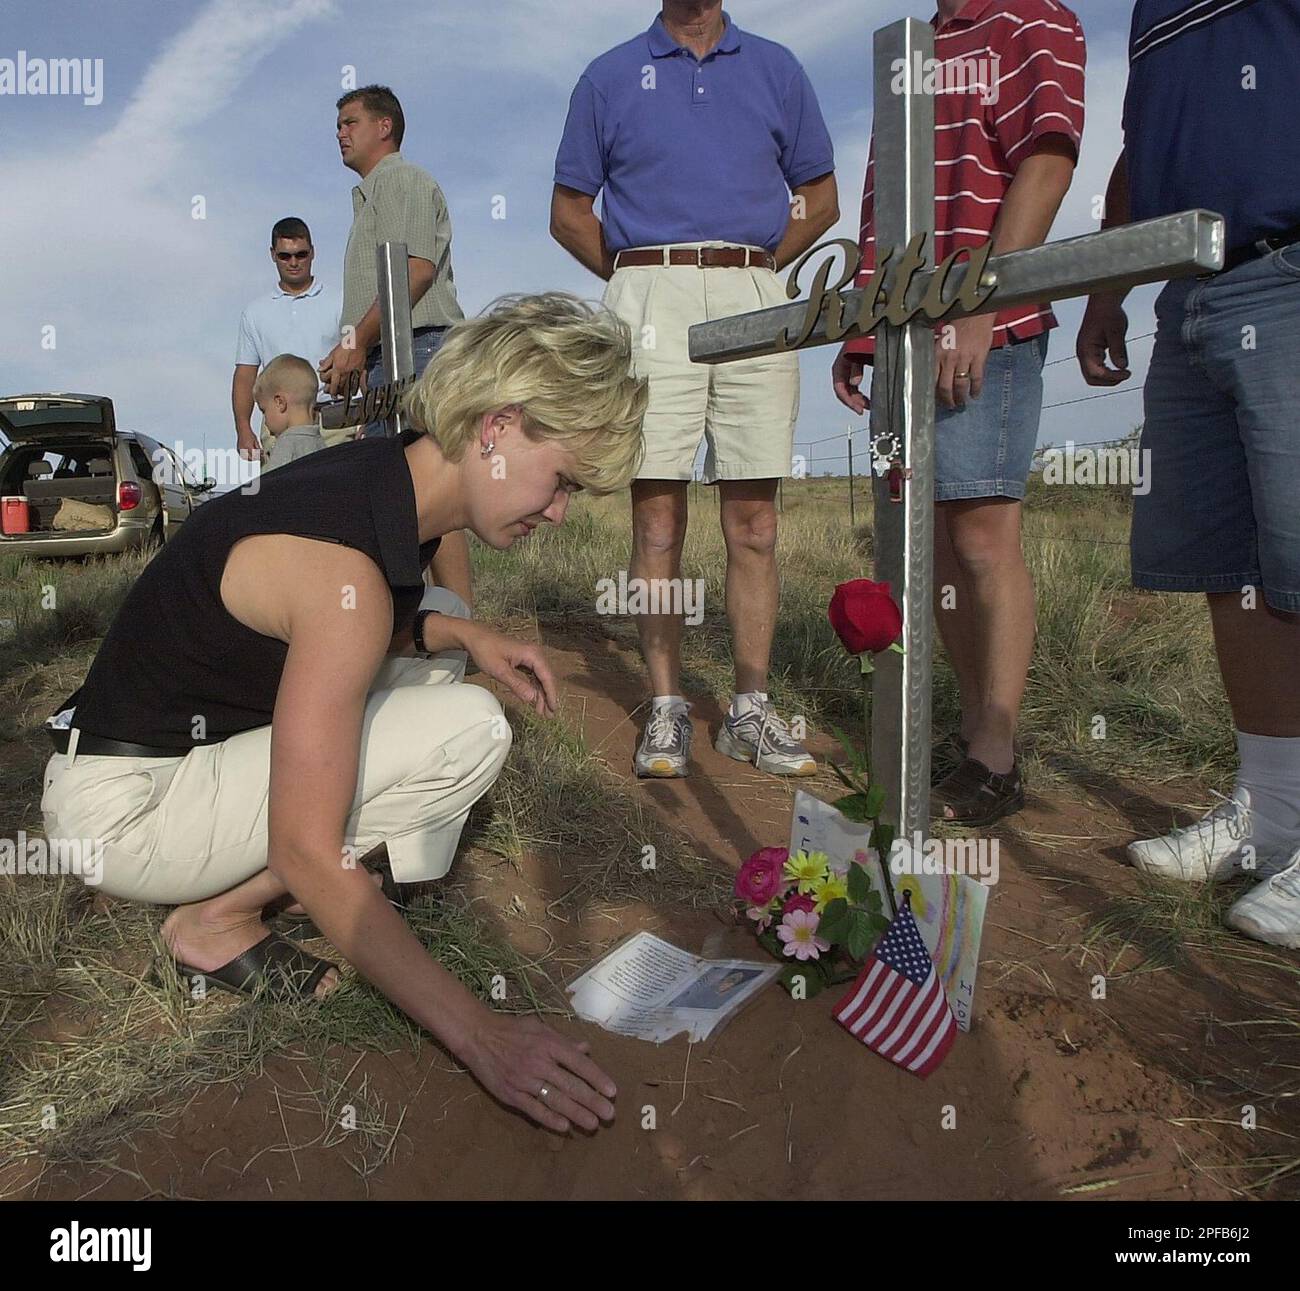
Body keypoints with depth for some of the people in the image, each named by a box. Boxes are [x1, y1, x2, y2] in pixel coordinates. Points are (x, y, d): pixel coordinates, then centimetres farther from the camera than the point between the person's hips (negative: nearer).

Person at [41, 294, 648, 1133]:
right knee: (470, 731, -20)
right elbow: (306, 853, -31)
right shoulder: (345, 566, -30)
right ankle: (220, 921, -4)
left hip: (199, 739, 9)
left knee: (433, 661, 14)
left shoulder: (389, 477, -3)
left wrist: (464, 637, -4)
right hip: (123, 806, -9)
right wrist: (480, 1035, -32)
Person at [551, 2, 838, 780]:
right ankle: (667, 711, 2)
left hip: (755, 301, 1)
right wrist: (643, 280, 6)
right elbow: (569, 212, 15)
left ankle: (752, 709, 5)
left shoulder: (777, 70, 18)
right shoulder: (610, 77, 16)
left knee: (755, 522, -2)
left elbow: (820, 200, 20)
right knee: (658, 520, -5)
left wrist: (752, 271, 10)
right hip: (651, 305, -1)